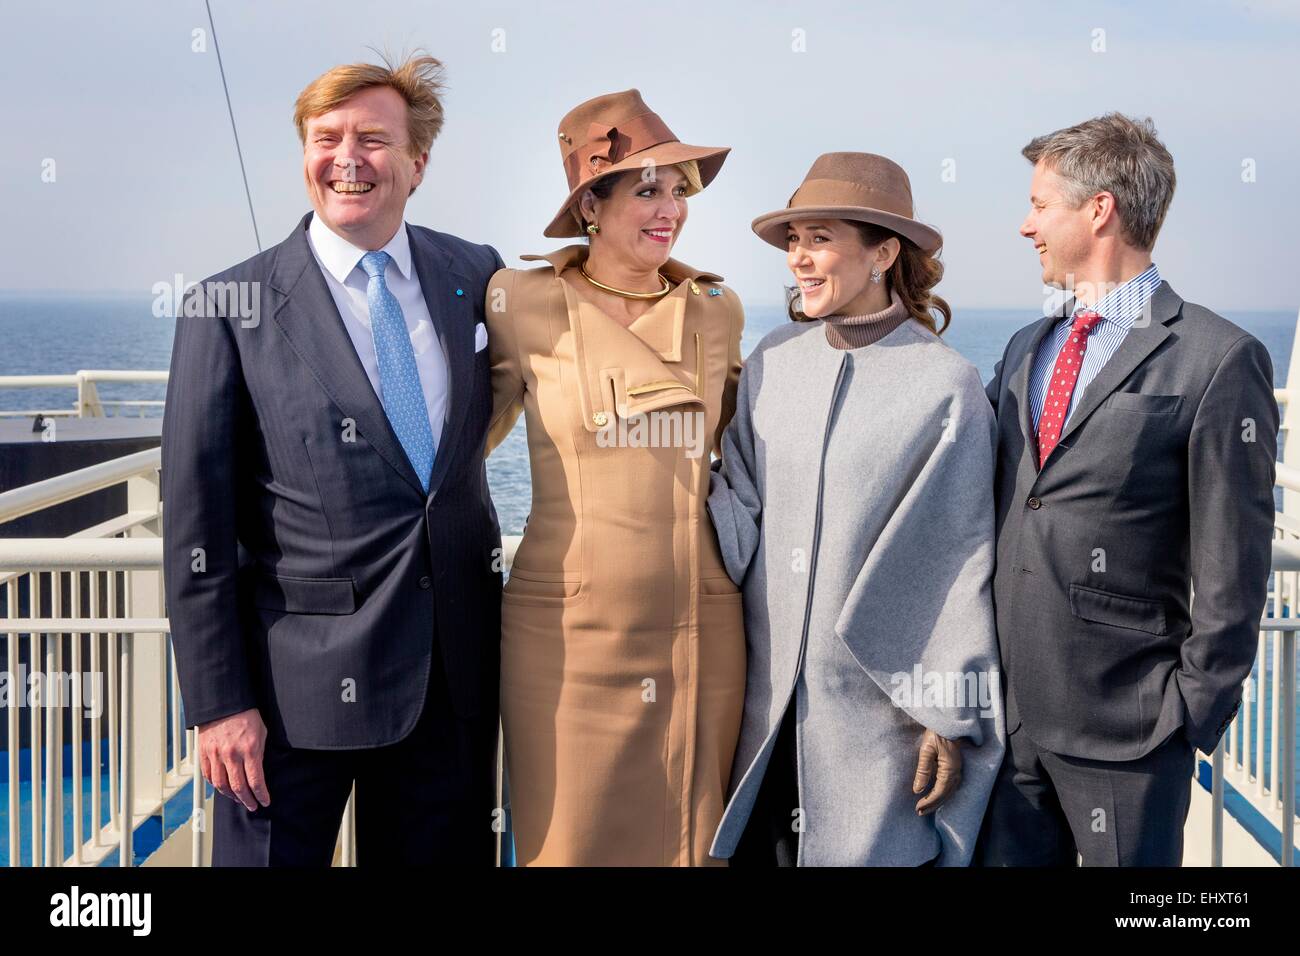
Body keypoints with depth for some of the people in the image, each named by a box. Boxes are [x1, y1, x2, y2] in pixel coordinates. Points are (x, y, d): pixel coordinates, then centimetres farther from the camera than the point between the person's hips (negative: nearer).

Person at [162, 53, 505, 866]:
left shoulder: (476, 276, 3)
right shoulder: (231, 311, -7)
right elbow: (196, 525, -7)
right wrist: (217, 701, -10)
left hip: (454, 673, 4)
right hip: (298, 680, -4)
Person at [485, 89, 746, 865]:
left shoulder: (716, 311, 7)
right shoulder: (525, 304, -3)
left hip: (700, 634, 3)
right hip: (568, 633, -3)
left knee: (693, 839, 10)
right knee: (572, 841, 4)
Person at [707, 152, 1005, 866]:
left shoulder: (946, 386, -7)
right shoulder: (772, 362, 5)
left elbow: (960, 565, -6)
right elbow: (743, 515, 10)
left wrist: (952, 719, -5)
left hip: (878, 707, -3)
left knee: (869, 853, 4)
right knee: (761, 852, 8)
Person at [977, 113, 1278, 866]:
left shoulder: (1219, 360, -9)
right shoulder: (1026, 350, 13)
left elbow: (1231, 572, -9)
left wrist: (1191, 716, -9)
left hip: (1124, 722, -6)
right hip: (1007, 712, 6)